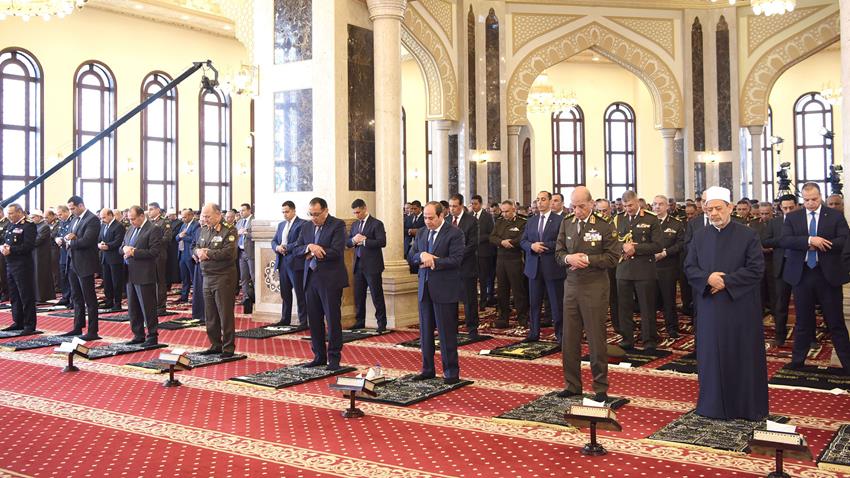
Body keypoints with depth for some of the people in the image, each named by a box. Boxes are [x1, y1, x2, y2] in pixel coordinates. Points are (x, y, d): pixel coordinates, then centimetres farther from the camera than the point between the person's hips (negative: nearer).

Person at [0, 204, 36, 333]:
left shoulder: (28, 225, -11)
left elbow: (29, 246, -19)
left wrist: (11, 249, -19)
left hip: (22, 266, -8)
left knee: (26, 296, -2)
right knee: (14, 296, 13)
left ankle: (29, 325, 4)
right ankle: (18, 322, 23)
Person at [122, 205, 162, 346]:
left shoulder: (153, 229, -11)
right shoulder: (130, 230, 14)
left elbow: (154, 252, -18)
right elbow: (121, 247, 18)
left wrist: (134, 252, -18)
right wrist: (125, 248, -6)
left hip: (144, 275, -8)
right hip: (130, 275, 8)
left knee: (148, 308, -1)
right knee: (133, 308, 14)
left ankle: (152, 336, 9)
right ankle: (138, 335, 24)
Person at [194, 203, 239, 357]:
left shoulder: (228, 231, -11)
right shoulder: (204, 231, 14)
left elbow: (228, 252, -21)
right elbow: (195, 248, 17)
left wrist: (207, 253, -14)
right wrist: (198, 251, -7)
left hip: (223, 278, -8)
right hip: (207, 277, 8)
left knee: (225, 314, -2)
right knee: (210, 315, 13)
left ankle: (228, 347, 8)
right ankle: (215, 345, 24)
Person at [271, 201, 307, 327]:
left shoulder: (302, 224, -7)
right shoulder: (281, 225, 18)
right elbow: (274, 241, 17)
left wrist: (286, 248, -13)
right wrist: (277, 247, -5)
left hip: (295, 263, -7)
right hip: (282, 263, 7)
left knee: (300, 293, -4)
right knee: (285, 293, 13)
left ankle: (303, 321, 0)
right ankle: (285, 319, 23)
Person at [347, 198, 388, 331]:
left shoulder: (376, 224, -7)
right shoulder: (355, 224, 15)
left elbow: (382, 242, -17)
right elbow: (347, 243, 14)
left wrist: (364, 241, -16)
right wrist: (353, 240, -8)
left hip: (372, 265, -7)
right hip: (358, 264, 7)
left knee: (377, 296, -2)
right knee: (358, 295, 11)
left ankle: (382, 323, 5)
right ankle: (359, 322, 21)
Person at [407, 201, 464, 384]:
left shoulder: (454, 234, -7)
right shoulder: (421, 233, 12)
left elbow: (455, 260, -17)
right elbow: (410, 258, 9)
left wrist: (432, 263, -12)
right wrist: (422, 256, -13)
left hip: (444, 290, -6)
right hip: (425, 289, 6)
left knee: (447, 332, -1)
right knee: (425, 332, 12)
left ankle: (451, 372, 8)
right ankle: (427, 369, 23)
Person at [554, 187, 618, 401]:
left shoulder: (605, 226, -7)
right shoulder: (566, 223, 7)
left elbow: (613, 257, -7)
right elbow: (558, 253, 10)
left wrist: (588, 259, -16)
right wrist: (568, 258, -12)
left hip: (595, 287, -4)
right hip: (572, 285, 5)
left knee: (596, 339, 3)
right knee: (569, 338, 9)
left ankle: (600, 387, 16)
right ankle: (572, 384, 22)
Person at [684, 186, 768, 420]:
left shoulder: (747, 235, -3)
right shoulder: (699, 236, 8)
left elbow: (756, 268, -9)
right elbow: (689, 267, 4)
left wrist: (725, 281, -16)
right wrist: (708, 278, -15)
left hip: (740, 307, -3)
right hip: (710, 306, 3)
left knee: (742, 356, 5)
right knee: (712, 355, 7)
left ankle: (747, 406, 16)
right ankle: (714, 405, 18)